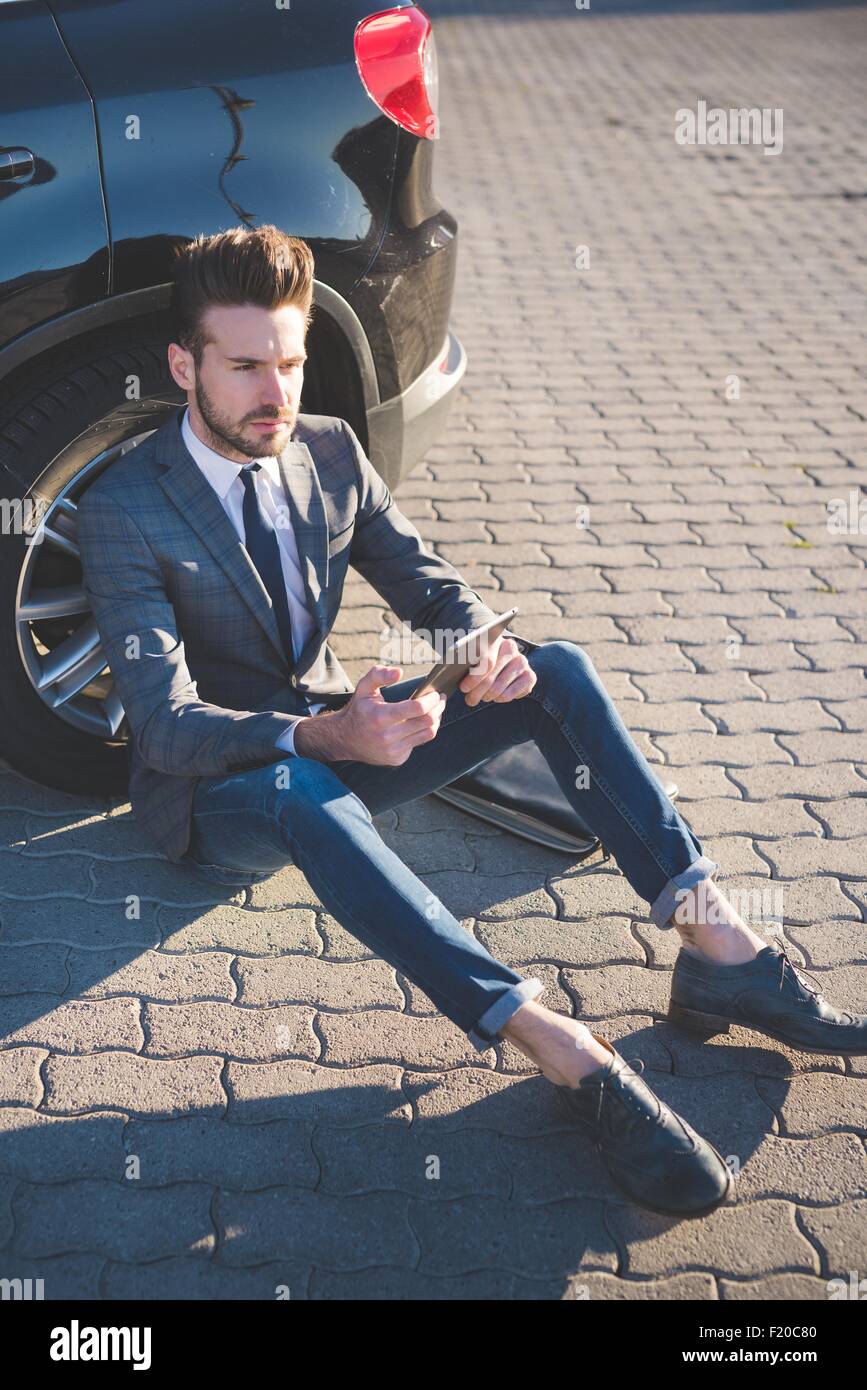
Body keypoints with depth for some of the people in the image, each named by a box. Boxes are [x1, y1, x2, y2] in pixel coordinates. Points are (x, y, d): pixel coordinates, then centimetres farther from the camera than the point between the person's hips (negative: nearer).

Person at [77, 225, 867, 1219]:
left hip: (331, 741, 6)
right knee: (298, 787, -41)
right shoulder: (123, 511, -17)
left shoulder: (329, 450, 1)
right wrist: (318, 736, -42)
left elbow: (427, 584, 4)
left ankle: (717, 945, -21)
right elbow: (165, 723, -24)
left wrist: (486, 643, -21)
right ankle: (564, 1054, -44)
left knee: (556, 671, -14)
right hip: (215, 792, -5)